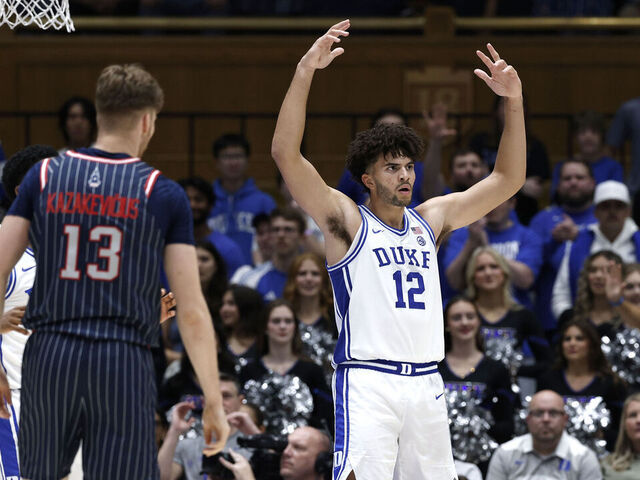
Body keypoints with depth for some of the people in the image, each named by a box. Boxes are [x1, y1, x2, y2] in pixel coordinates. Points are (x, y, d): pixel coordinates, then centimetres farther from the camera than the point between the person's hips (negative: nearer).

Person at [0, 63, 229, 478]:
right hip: (124, 365, -2)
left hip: (50, 355, 2)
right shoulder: (163, 194, 1)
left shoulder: (44, 176, 6)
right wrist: (214, 401, 2)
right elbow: (192, 310, -2)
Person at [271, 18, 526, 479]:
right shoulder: (347, 221, 1)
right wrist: (305, 73, -21)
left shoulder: (430, 220, 16)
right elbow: (285, 154, -12)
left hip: (426, 383, 6)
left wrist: (514, 102, 8)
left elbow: (507, 180, 19)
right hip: (368, 383, -6)